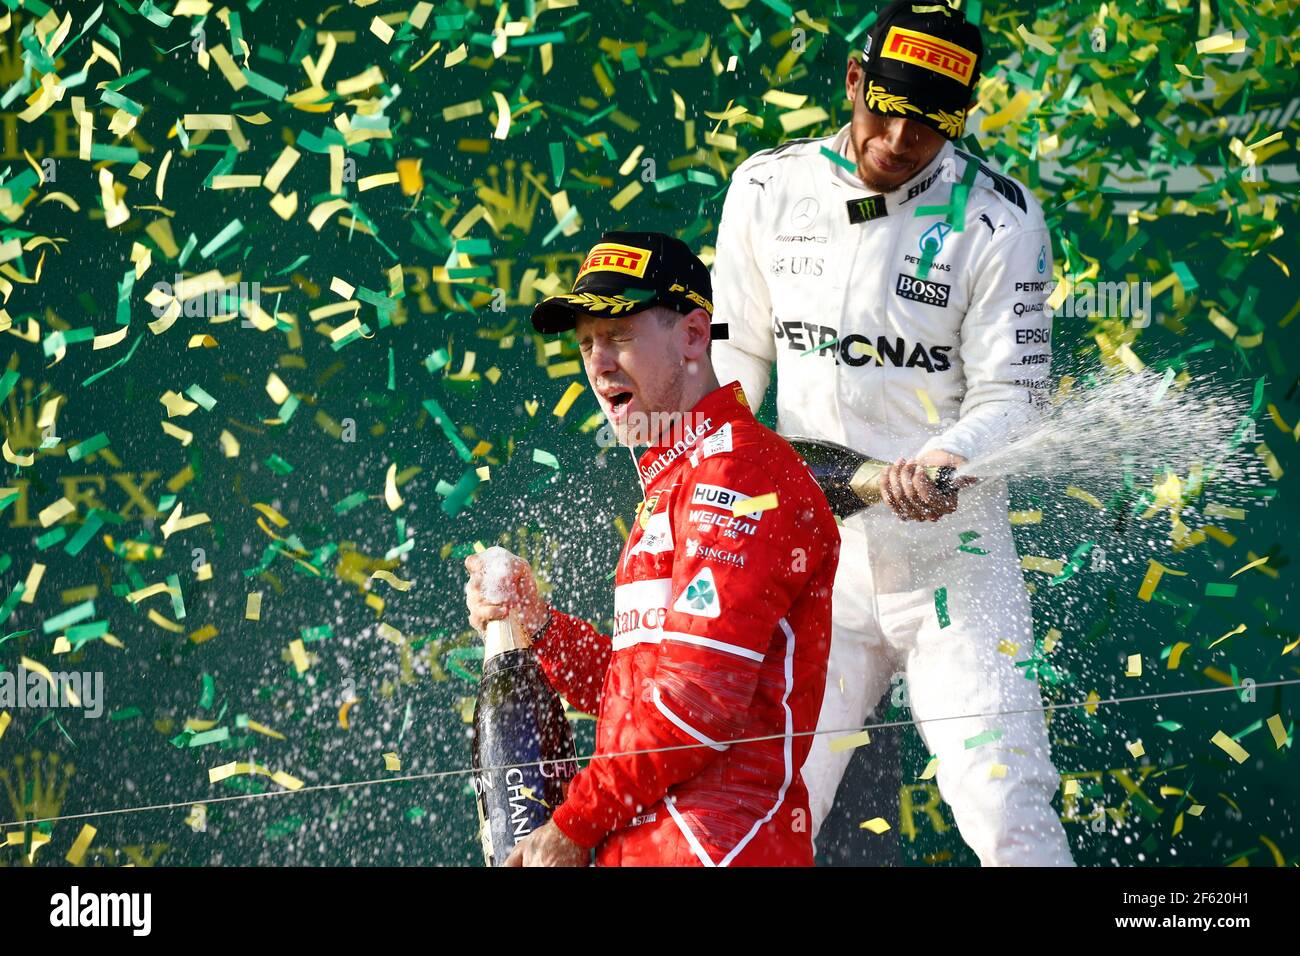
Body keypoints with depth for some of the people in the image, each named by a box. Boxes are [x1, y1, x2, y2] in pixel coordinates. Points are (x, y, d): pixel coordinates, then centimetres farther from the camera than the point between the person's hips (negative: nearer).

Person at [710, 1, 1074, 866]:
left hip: (951, 555, -3)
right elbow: (735, 354, 14)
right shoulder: (768, 189, 2)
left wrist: (950, 456, -29)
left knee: (1007, 811, -14)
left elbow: (1012, 395, -9)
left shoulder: (998, 219, -9)